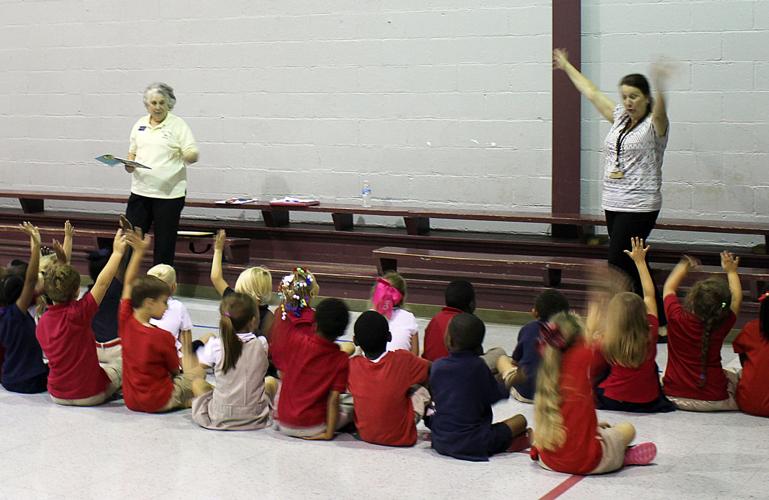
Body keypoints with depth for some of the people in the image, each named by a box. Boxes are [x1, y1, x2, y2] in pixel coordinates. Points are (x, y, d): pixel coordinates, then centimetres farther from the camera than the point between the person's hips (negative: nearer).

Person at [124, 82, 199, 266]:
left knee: (164, 244, 2)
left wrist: (188, 155, -32)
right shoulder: (140, 124, 11)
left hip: (169, 193, -4)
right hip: (141, 190, 4)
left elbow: (193, 156, -9)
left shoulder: (178, 125, -3)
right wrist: (129, 163, -2)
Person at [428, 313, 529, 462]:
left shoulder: (437, 366, -2)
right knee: (520, 419, 15)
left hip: (440, 443, 2)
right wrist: (507, 383, 19)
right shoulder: (478, 366, -12)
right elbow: (495, 395, -2)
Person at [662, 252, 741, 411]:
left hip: (675, 397, 0)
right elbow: (736, 298, 5)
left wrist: (684, 265, 20)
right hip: (714, 401, 0)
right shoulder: (722, 325, -16)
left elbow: (669, 288, 4)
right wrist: (731, 271, 18)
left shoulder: (676, 318, -17)